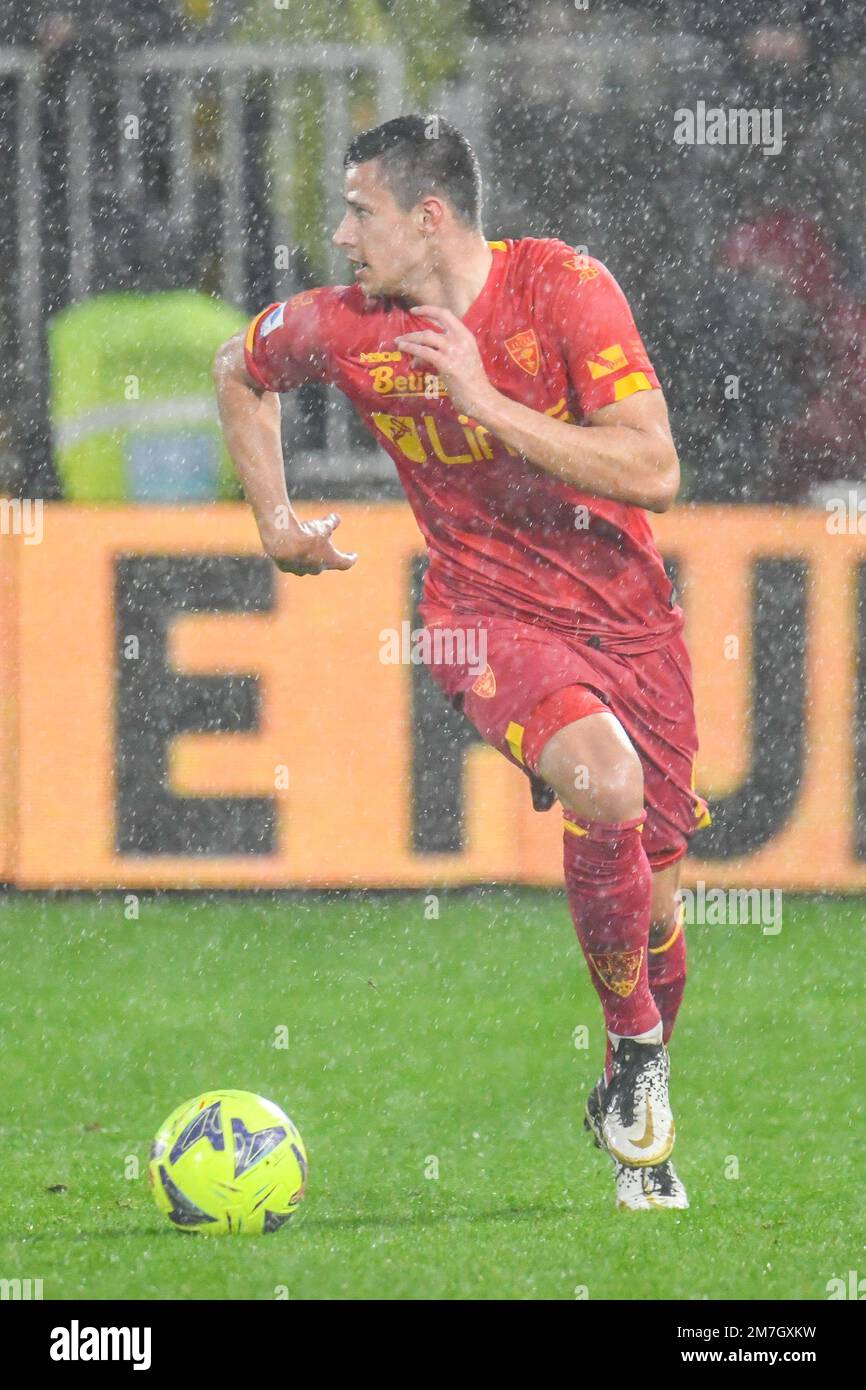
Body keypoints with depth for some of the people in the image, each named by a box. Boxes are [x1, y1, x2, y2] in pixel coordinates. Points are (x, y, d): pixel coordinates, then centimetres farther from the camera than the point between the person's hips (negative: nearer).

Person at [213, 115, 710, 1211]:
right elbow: (238, 373, 17)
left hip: (628, 614, 1)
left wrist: (485, 402, -25)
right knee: (603, 783, -32)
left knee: (654, 901, 6)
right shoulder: (343, 327, -7)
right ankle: (634, 1049, -13)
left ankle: (637, 1118, 33)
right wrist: (276, 526, 15)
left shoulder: (563, 288, -15)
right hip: (487, 615, -1)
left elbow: (653, 471, -22)